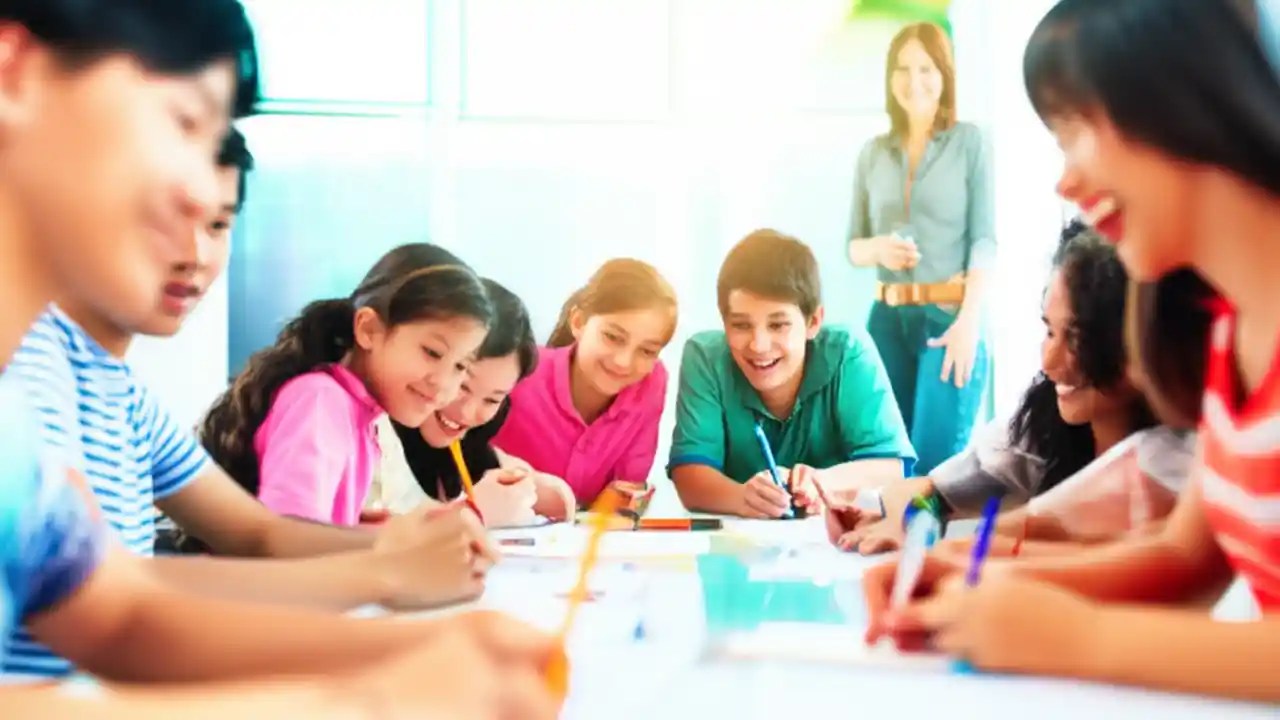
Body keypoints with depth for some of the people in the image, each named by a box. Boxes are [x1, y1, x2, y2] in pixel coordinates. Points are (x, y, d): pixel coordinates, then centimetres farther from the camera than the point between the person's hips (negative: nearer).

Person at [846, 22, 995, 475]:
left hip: (950, 315, -4)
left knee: (936, 465, -9)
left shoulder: (969, 142, 1)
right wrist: (876, 249, -9)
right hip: (888, 319, 4)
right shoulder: (873, 153, 11)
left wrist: (970, 320, -16)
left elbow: (984, 238, -5)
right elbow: (853, 246, 15)